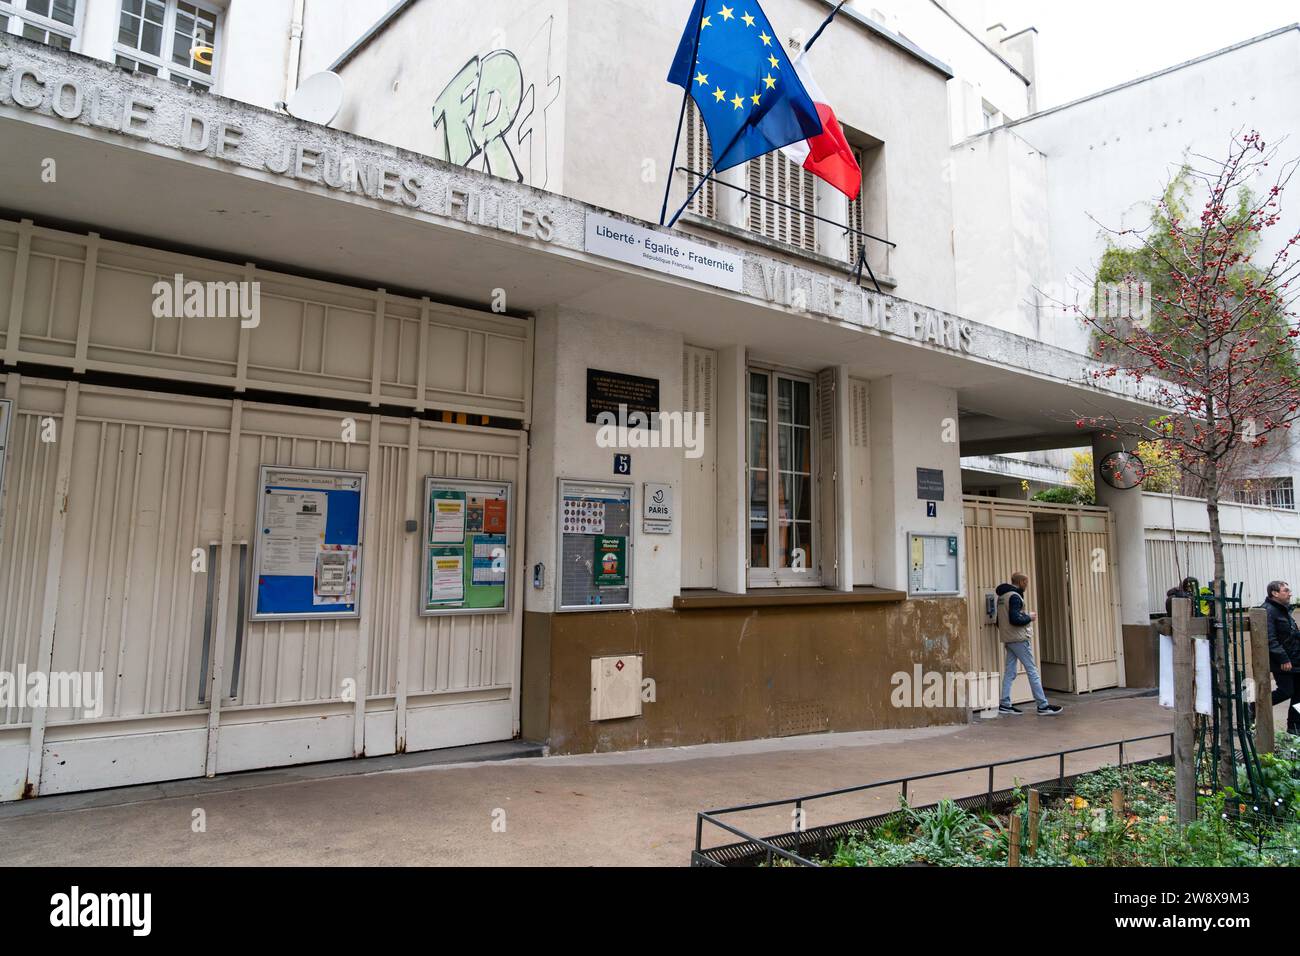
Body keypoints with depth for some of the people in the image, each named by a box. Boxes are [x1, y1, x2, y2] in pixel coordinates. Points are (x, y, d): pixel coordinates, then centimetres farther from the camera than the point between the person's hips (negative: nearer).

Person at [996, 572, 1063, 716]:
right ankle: (1043, 705, 0)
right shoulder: (1015, 596, -14)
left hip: (1007, 639, 9)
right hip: (1019, 639, -9)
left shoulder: (1002, 597, 14)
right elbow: (1015, 619, -24)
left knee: (1009, 672, 8)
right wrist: (1029, 617, -8)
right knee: (1032, 671, -3)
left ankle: (1005, 705, 7)